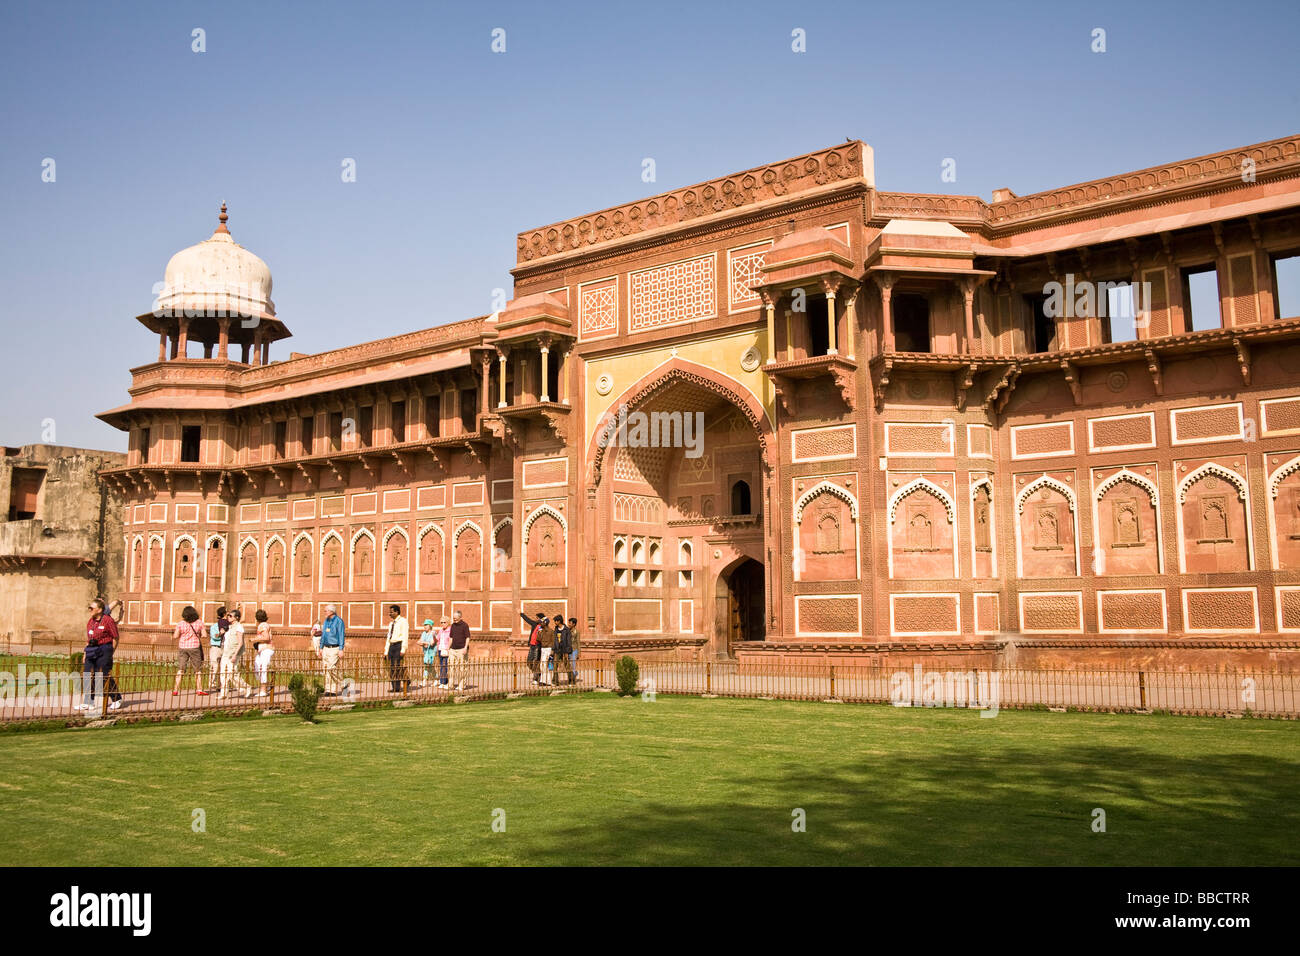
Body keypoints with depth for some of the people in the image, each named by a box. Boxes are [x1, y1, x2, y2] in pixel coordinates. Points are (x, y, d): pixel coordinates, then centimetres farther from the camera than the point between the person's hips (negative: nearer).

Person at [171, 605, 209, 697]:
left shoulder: (181, 623, -5)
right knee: (197, 669, 8)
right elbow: (204, 635, -5)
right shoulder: (199, 623, -4)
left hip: (182, 647, 1)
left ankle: (175, 690, 2)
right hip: (195, 647, -1)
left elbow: (176, 636, -6)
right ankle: (199, 690, 9)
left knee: (180, 669, 6)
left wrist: (172, 633, 15)